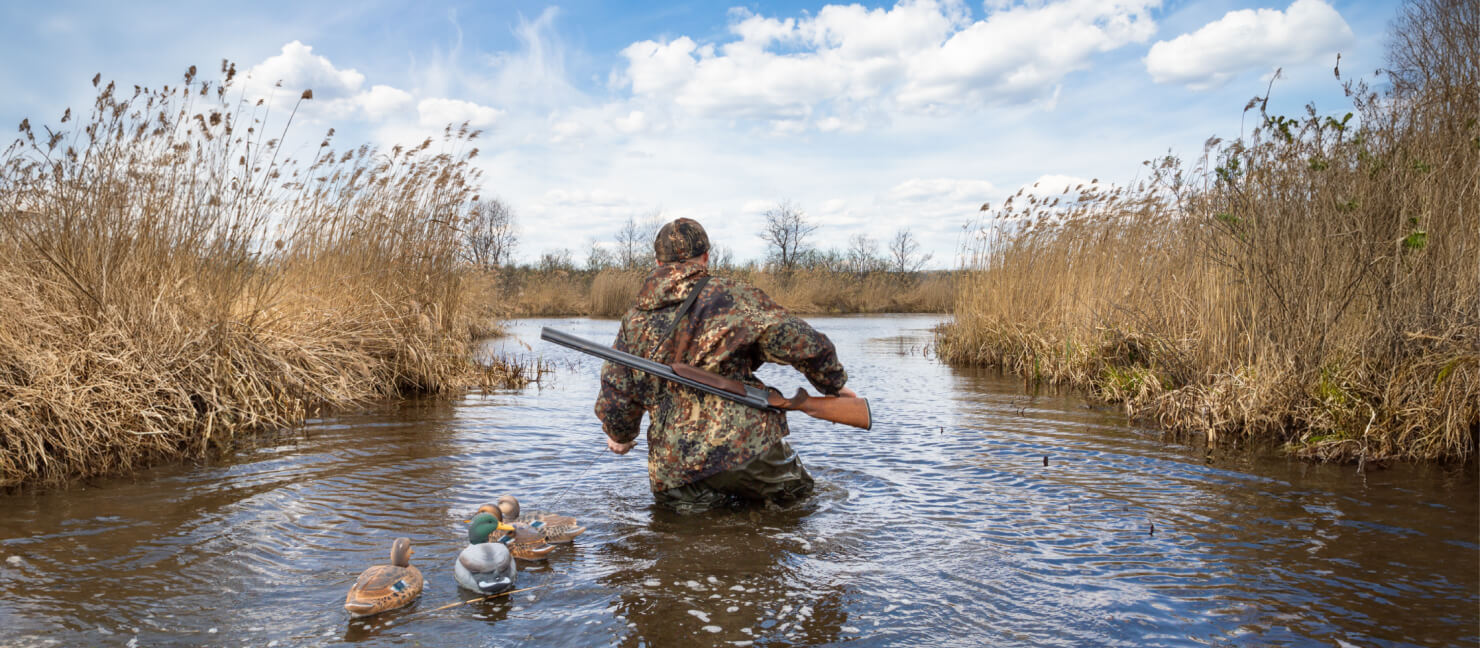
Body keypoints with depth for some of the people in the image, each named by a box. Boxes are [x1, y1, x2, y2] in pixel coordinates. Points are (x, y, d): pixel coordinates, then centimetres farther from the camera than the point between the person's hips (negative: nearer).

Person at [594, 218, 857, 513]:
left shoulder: (633, 321, 9)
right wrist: (835, 383, 13)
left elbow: (614, 397, 14)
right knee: (797, 490, 20)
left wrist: (621, 436, 35)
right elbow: (805, 344, -6)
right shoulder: (734, 297, -3)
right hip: (744, 446, -3)